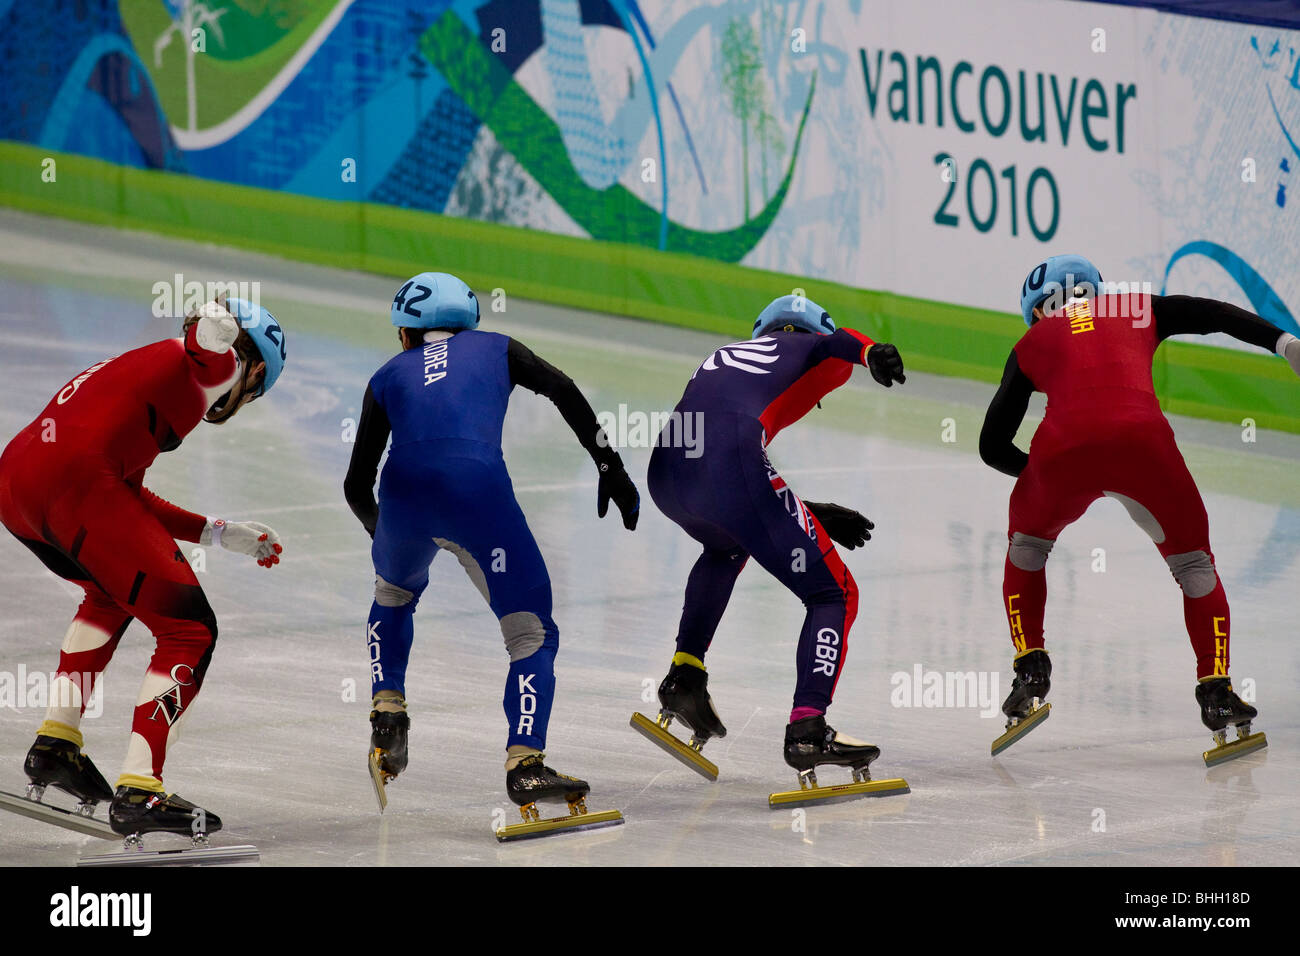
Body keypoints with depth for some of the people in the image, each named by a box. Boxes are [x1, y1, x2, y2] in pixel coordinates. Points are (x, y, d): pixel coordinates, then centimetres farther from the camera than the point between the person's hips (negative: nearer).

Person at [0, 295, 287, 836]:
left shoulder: (141, 367, 36)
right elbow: (206, 342, -12)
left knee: (112, 593, 35)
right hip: (77, 484, -9)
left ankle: (56, 743, 30)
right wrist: (216, 323, -28)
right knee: (189, 630, -1)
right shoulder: (220, 365, 12)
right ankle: (138, 791, -7)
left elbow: (130, 500, 39)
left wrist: (219, 534, 42)